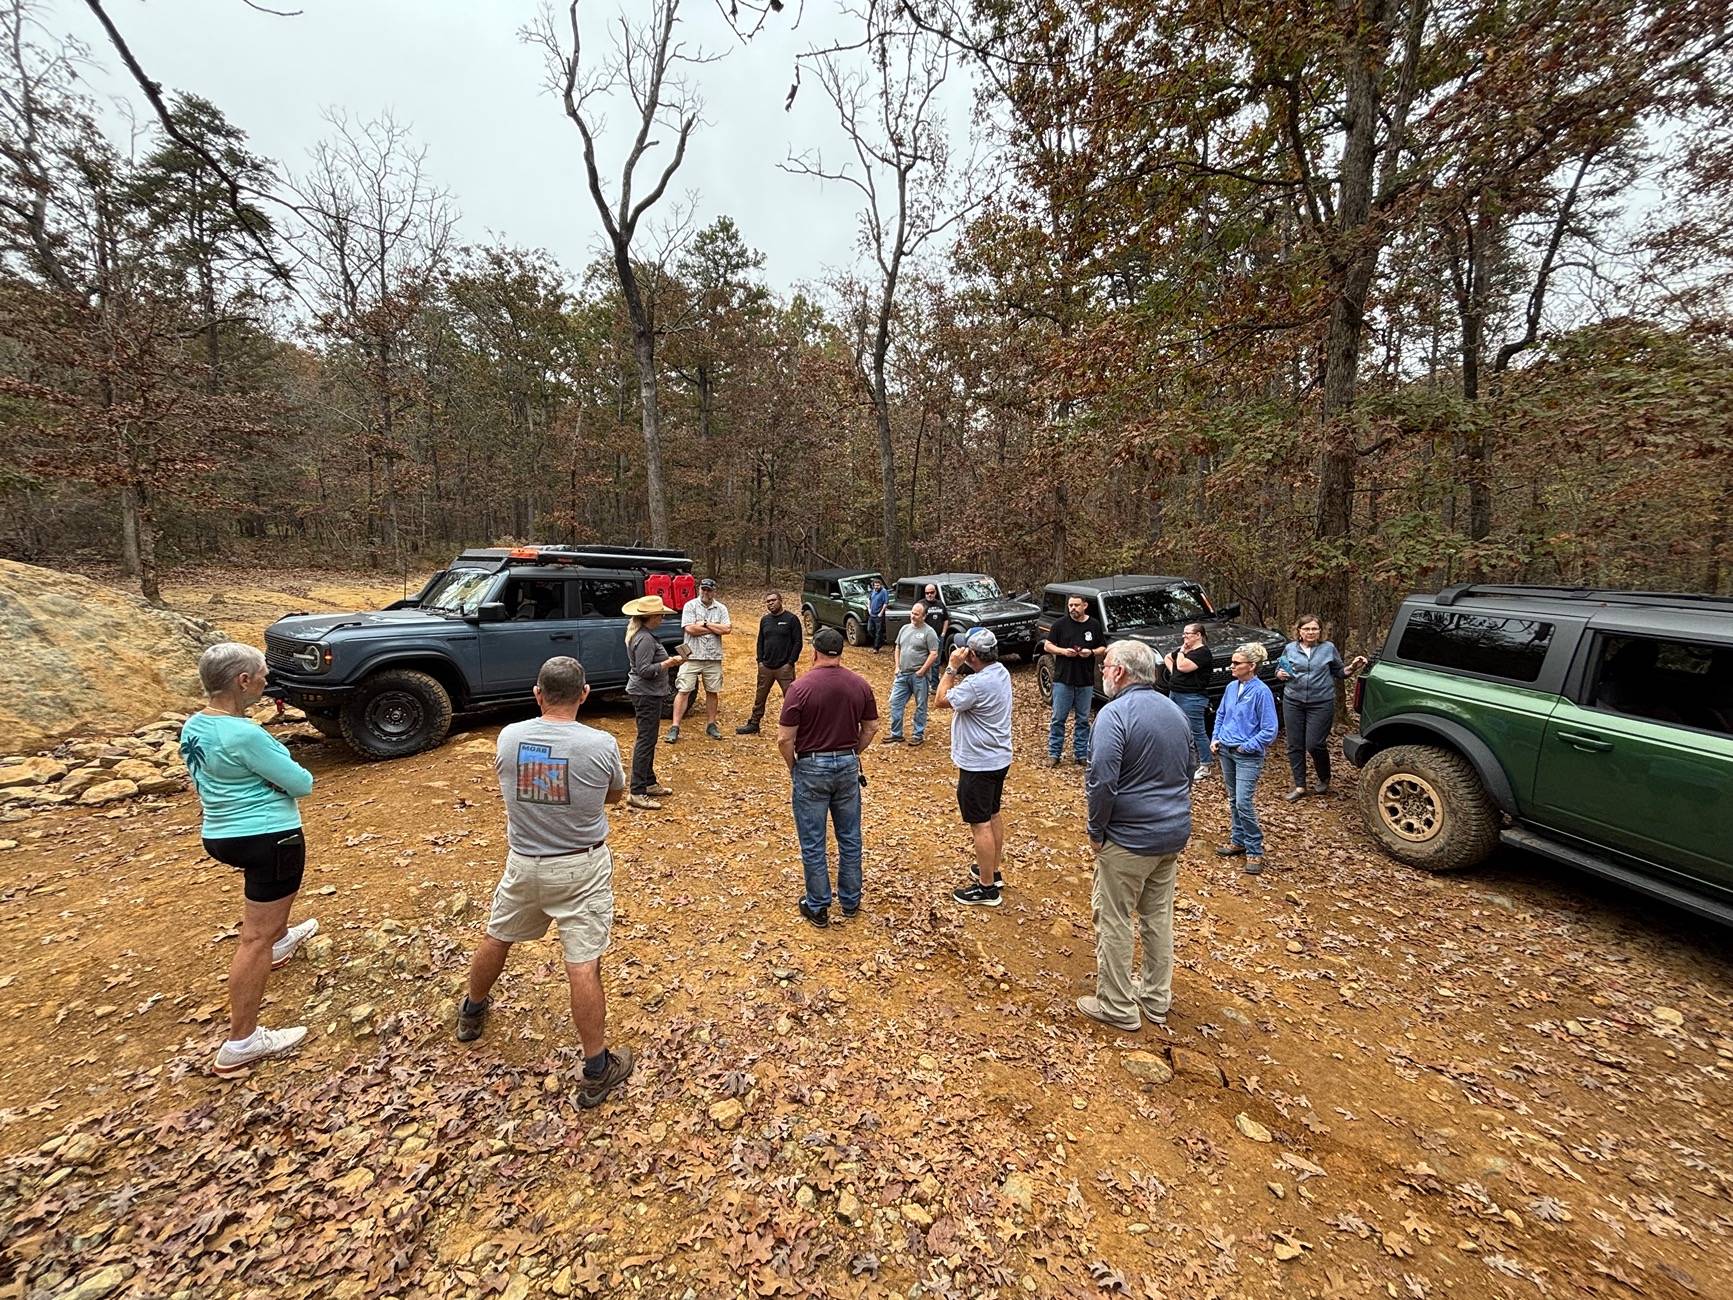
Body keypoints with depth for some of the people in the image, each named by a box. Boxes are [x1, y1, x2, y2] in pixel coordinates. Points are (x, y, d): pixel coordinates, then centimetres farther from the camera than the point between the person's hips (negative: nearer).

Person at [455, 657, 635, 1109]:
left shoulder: (508, 738, -9)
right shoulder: (601, 745, -19)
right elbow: (616, 794, 1)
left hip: (523, 864, 4)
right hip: (582, 868, -3)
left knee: (496, 938, 28)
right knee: (583, 966, 2)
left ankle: (472, 1011, 55)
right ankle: (597, 1071, 14)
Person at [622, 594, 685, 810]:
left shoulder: (641, 634, 12)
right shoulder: (645, 638, -20)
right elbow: (645, 670, -24)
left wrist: (669, 661, 12)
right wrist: (671, 662, -22)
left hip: (647, 694, 11)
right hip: (646, 695, -11)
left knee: (648, 740, 18)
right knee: (645, 741, -7)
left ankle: (649, 783, 29)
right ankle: (637, 793, -3)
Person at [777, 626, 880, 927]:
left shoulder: (801, 687, -16)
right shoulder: (860, 684, -3)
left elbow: (785, 738, -15)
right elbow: (871, 728, 5)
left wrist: (793, 767, 2)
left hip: (812, 769, -4)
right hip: (848, 766, 4)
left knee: (813, 843, 10)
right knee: (850, 837, 17)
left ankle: (818, 908, 22)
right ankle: (851, 901, 31)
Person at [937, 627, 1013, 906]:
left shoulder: (977, 684, -28)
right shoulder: (1001, 672, 3)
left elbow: (941, 700, -17)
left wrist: (951, 667, -14)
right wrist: (959, 674, -1)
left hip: (978, 764, -10)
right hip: (999, 758, 10)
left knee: (980, 824, 1)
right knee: (993, 815, 21)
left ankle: (987, 888, 11)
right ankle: (995, 870, 37)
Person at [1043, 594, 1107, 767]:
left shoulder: (1095, 625, 4)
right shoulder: (1061, 624, 1)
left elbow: (1103, 649, 9)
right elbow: (1047, 646, 3)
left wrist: (1091, 652, -11)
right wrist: (1063, 651, -14)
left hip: (1086, 681, 1)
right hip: (1063, 680, -1)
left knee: (1083, 719, 10)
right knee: (1058, 718, 3)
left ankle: (1081, 754, 21)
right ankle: (1054, 753, 12)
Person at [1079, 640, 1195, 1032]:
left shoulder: (1115, 713, -20)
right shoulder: (1175, 710, 6)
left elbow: (1102, 781, -25)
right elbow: (1191, 765, 17)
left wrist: (1096, 831, -12)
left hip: (1129, 838, -8)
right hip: (1175, 833, 8)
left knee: (1113, 920, 7)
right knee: (1159, 916, 20)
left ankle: (1118, 1007, 19)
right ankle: (1157, 999, 34)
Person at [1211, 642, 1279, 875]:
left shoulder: (1261, 692, -16)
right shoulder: (1231, 687, 3)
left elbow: (1269, 731, -16)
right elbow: (1220, 714, 16)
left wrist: (1247, 747, -15)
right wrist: (1216, 738, 6)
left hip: (1248, 756, -7)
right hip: (1226, 751, 7)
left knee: (1244, 803, -8)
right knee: (1234, 800, 15)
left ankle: (1254, 851, 6)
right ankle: (1238, 841, 29)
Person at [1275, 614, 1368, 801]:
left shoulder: (1329, 649, 2)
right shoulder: (1290, 649, 5)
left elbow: (1339, 673, 11)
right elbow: (1278, 670, 15)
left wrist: (1352, 668, -8)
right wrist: (1280, 675, -7)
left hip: (1321, 704, -2)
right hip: (1293, 703, 2)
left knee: (1314, 745, -6)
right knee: (1294, 745, 5)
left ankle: (1324, 780, 23)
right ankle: (1299, 787, 17)